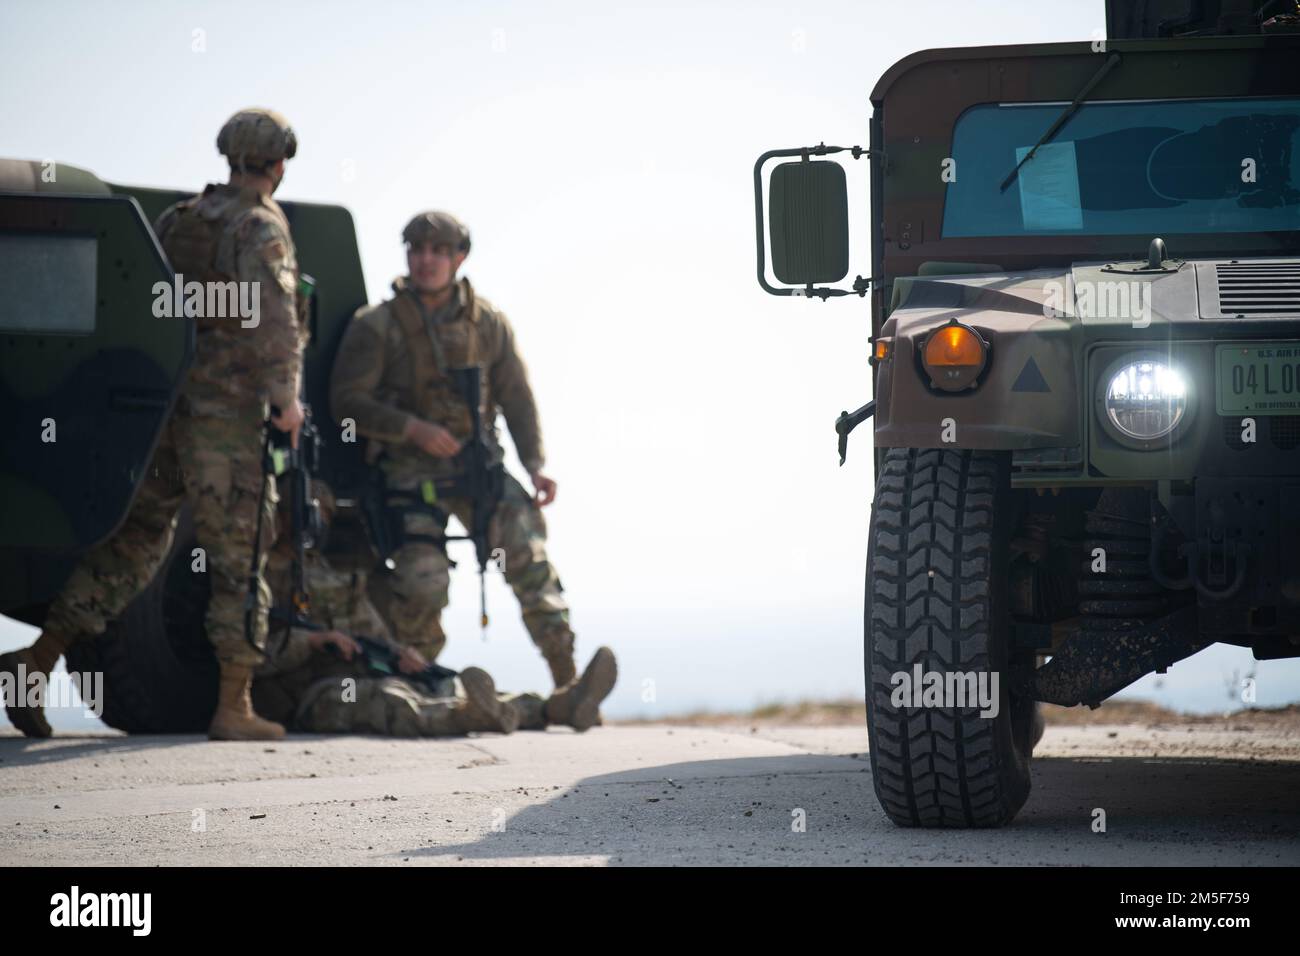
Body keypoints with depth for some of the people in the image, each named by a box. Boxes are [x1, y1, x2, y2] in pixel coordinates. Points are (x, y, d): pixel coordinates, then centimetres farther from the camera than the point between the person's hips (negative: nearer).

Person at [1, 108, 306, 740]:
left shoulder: (176, 220, 14)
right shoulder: (260, 227, -8)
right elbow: (271, 308, -25)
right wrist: (284, 393, -25)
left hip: (159, 404, 7)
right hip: (225, 413, -7)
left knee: (129, 545, 14)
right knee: (240, 560, 0)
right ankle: (234, 708, 1)